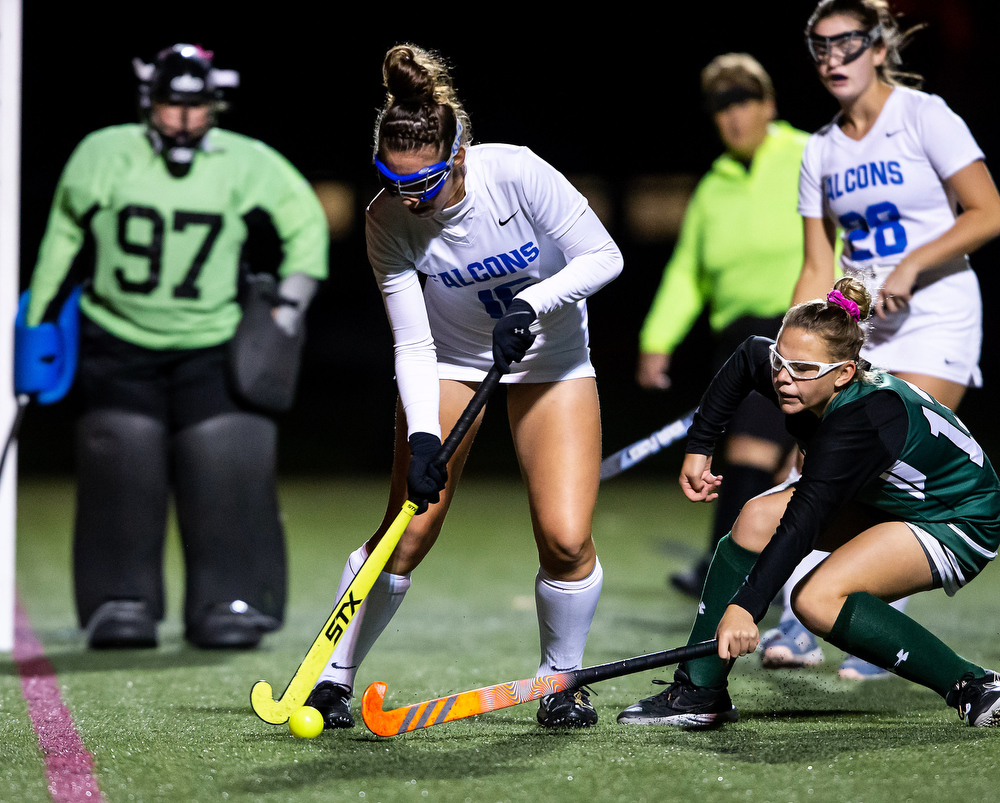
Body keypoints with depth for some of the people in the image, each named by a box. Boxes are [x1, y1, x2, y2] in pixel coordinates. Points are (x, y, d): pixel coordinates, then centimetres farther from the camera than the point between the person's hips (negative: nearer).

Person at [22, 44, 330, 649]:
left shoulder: (248, 166, -4)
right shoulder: (103, 157, -2)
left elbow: (305, 225, 9)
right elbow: (66, 235, 11)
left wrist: (288, 305, 0)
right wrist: (40, 322, 13)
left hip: (217, 347, 0)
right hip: (119, 343, 0)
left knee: (226, 470, -8)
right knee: (121, 466, -5)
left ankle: (231, 600, 1)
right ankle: (122, 601, 5)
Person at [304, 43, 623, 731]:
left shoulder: (517, 173, -27)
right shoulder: (389, 221, -21)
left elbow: (603, 256, -18)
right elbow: (413, 344, -18)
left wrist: (529, 303, -31)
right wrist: (421, 435, -31)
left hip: (548, 352, -1)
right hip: (449, 358, 1)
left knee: (566, 539, -14)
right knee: (409, 530, -8)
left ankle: (562, 682, 12)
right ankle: (332, 678, 10)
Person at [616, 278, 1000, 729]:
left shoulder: (864, 421, -38)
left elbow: (802, 526, -45)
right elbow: (748, 357, 10)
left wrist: (744, 607, -51)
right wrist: (699, 447, 11)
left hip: (960, 524, -9)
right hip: (884, 501, 9)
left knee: (818, 599, -26)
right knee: (759, 516, -8)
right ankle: (699, 692, -5)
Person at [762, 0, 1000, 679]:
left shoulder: (924, 116, -6)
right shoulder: (821, 151, 10)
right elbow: (818, 268, 10)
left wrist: (910, 267, -17)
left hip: (935, 318, -5)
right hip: (856, 324, 5)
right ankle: (799, 626, -3)